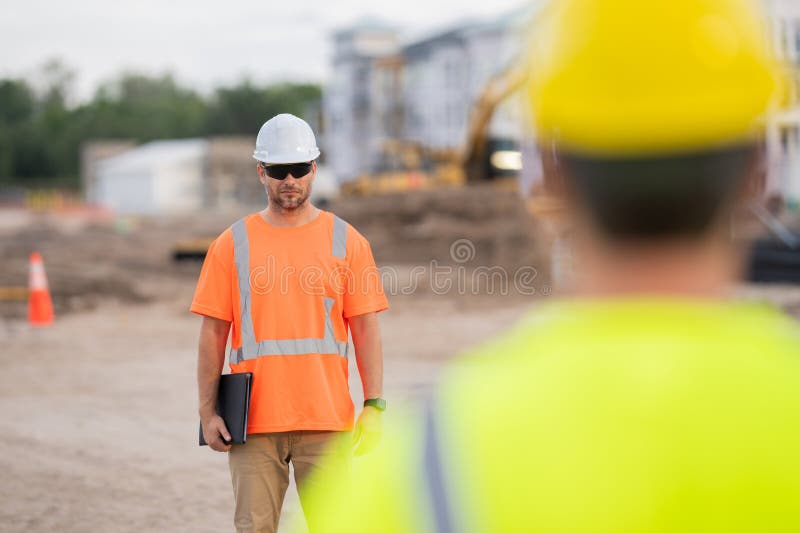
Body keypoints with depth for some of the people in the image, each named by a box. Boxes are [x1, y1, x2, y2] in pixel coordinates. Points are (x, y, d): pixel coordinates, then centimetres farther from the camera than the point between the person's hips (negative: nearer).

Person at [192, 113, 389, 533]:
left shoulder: (346, 241, 6)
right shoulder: (232, 244, 6)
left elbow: (365, 330, 5)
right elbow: (213, 333, 6)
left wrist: (374, 405, -4)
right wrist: (208, 412, -1)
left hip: (326, 420, 0)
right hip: (253, 420, 0)